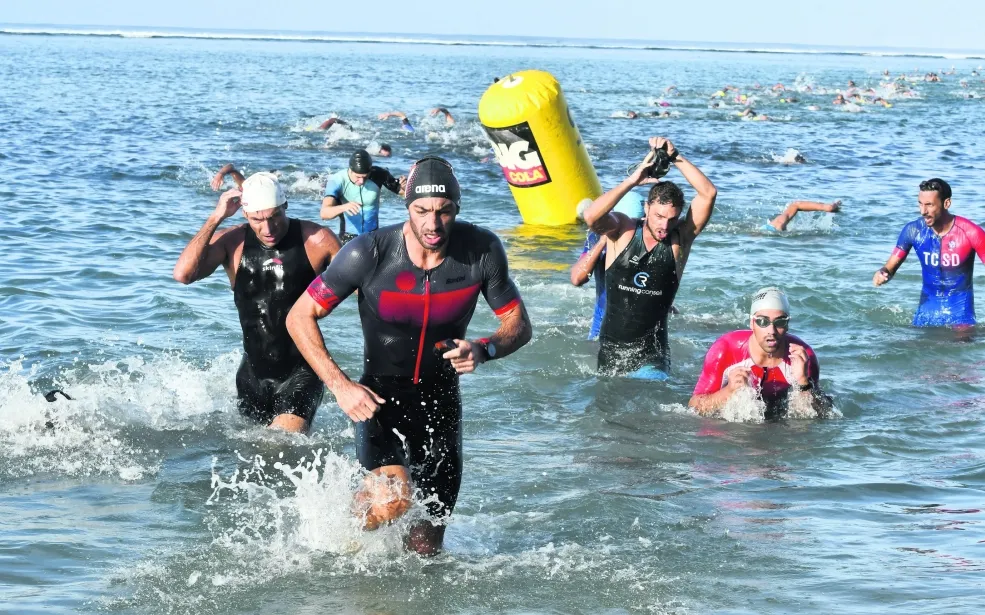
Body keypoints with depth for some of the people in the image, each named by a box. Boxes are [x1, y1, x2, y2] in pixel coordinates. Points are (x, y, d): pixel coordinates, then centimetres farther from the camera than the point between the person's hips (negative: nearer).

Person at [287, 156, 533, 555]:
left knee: (424, 549, 4)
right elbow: (300, 317, -11)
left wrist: (483, 350, -24)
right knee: (391, 503, -29)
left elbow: (519, 325, -2)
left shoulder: (482, 250, -13)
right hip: (380, 397, -3)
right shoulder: (369, 253, -20)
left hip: (441, 402, 3)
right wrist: (340, 386, -21)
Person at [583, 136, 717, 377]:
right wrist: (632, 180, -26)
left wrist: (676, 158, -19)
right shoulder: (622, 230, -4)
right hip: (610, 347, 2)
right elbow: (591, 216, -25)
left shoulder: (680, 239, -4)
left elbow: (709, 193, -14)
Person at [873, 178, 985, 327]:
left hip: (960, 308, -3)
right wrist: (881, 274, -28)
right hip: (928, 305, 3)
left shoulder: (970, 233, -19)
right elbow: (890, 267, -4)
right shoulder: (913, 230, -10)